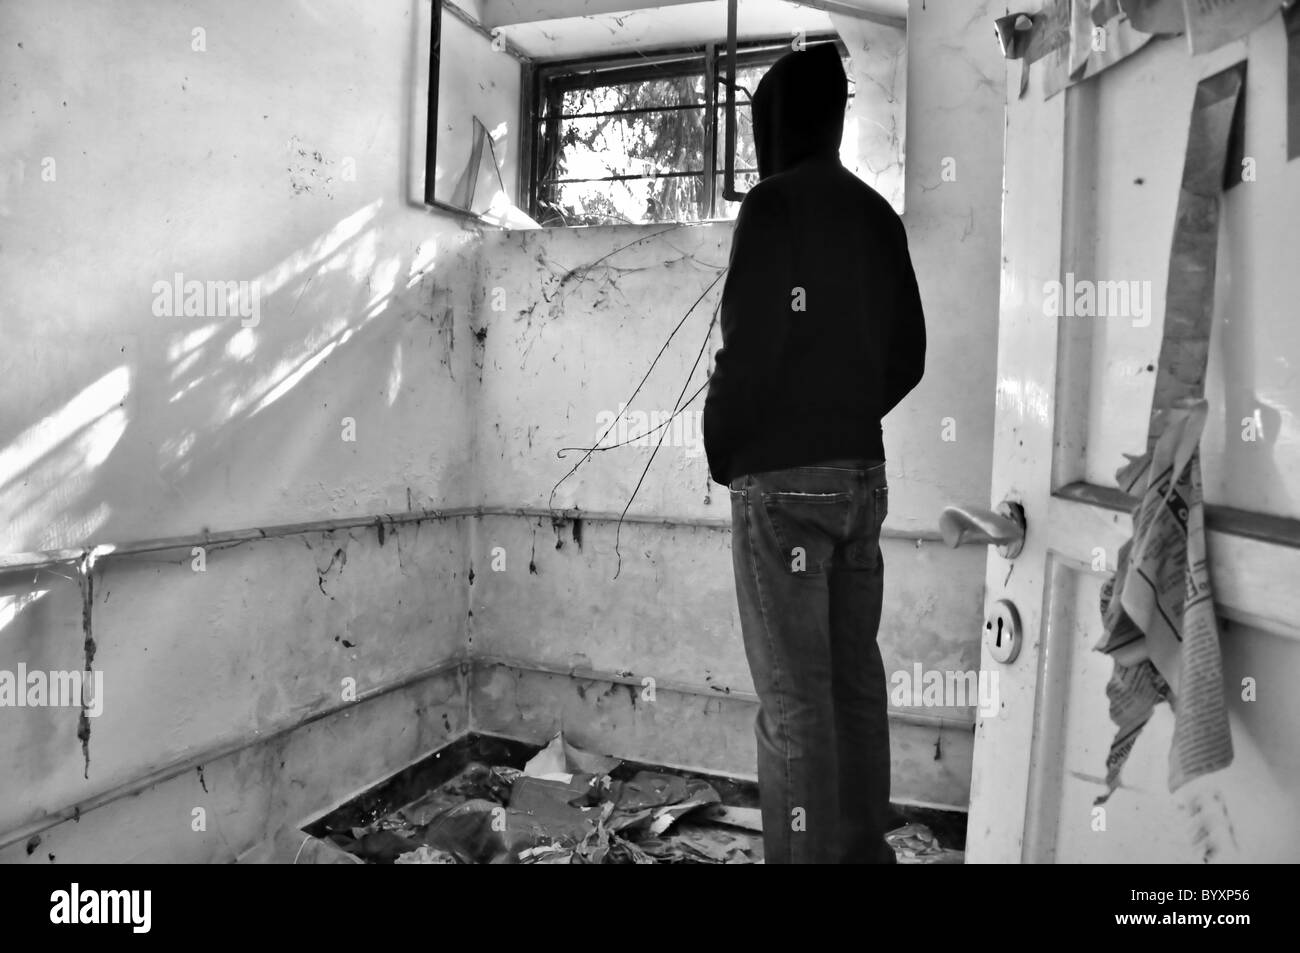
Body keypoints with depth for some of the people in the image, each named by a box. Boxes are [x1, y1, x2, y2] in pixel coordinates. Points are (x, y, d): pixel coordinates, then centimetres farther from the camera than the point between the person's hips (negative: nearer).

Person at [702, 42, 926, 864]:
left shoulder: (775, 204, -7)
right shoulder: (877, 215, 14)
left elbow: (751, 343, -15)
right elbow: (908, 356, 13)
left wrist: (721, 450, -1)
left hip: (783, 478, -7)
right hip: (862, 472, 8)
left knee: (793, 695, -2)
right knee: (855, 675, 13)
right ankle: (863, 847, 25)